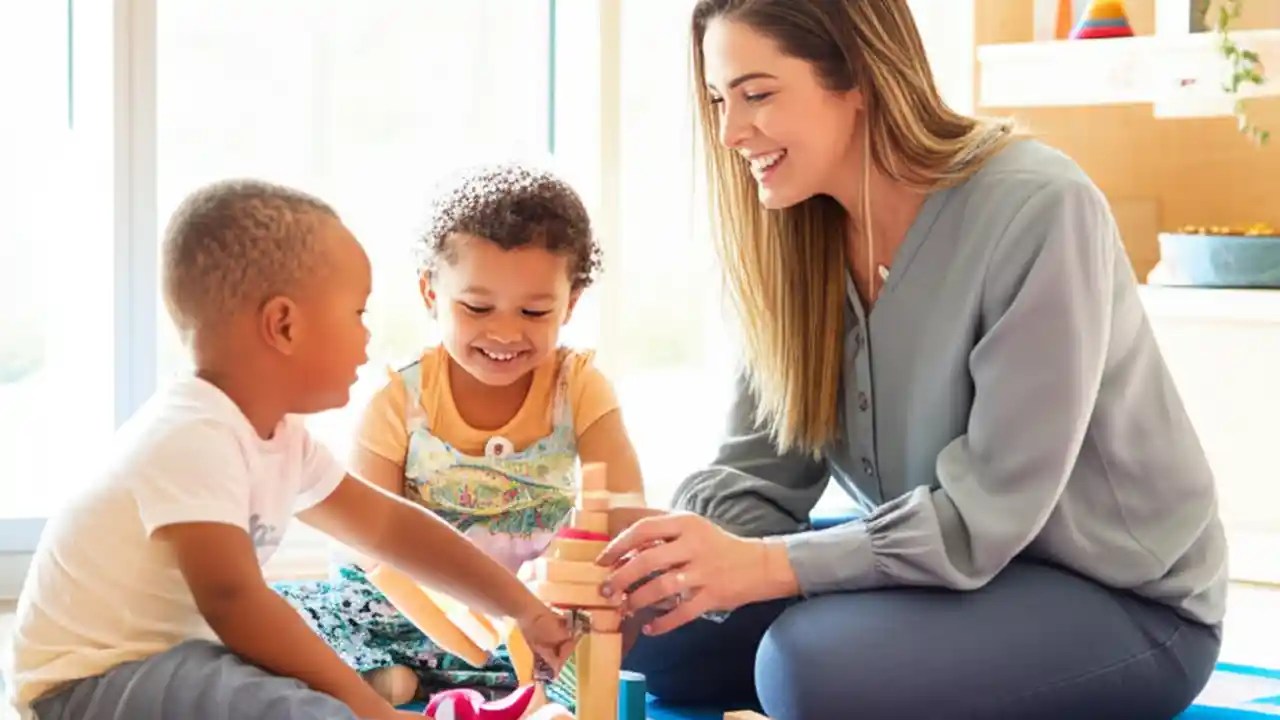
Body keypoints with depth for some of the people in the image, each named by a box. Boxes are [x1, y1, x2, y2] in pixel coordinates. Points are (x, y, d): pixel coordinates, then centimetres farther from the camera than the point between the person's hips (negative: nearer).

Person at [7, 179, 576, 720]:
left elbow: (388, 523, 14)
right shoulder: (192, 437, -25)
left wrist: (522, 607, 11)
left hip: (170, 659, 10)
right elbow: (233, 601, -34)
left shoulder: (279, 436, 5)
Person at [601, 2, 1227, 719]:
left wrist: (765, 565, -34)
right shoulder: (801, 236, -2)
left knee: (811, 660, -29)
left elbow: (986, 510, -26)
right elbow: (759, 469, -4)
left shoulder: (1037, 211, -24)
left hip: (1121, 598, -7)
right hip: (941, 563, 7)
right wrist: (661, 547, -26)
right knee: (663, 624, -4)